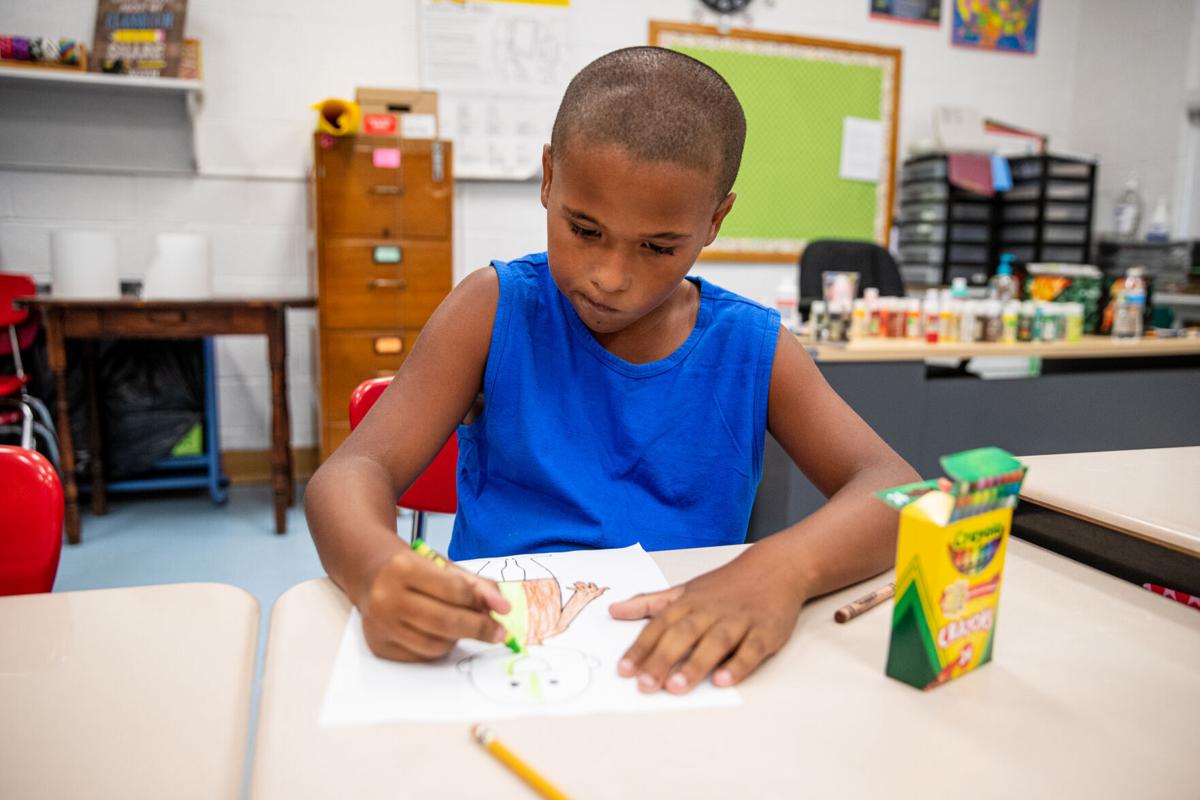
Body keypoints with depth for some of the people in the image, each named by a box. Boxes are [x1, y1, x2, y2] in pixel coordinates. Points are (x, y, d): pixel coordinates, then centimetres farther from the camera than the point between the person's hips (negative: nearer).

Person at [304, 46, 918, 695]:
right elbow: (353, 472, -8)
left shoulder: (751, 350, -1)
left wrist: (781, 569, -31)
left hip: (683, 667, 1)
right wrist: (376, 570, -33)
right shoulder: (498, 309, -3)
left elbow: (898, 490, -8)